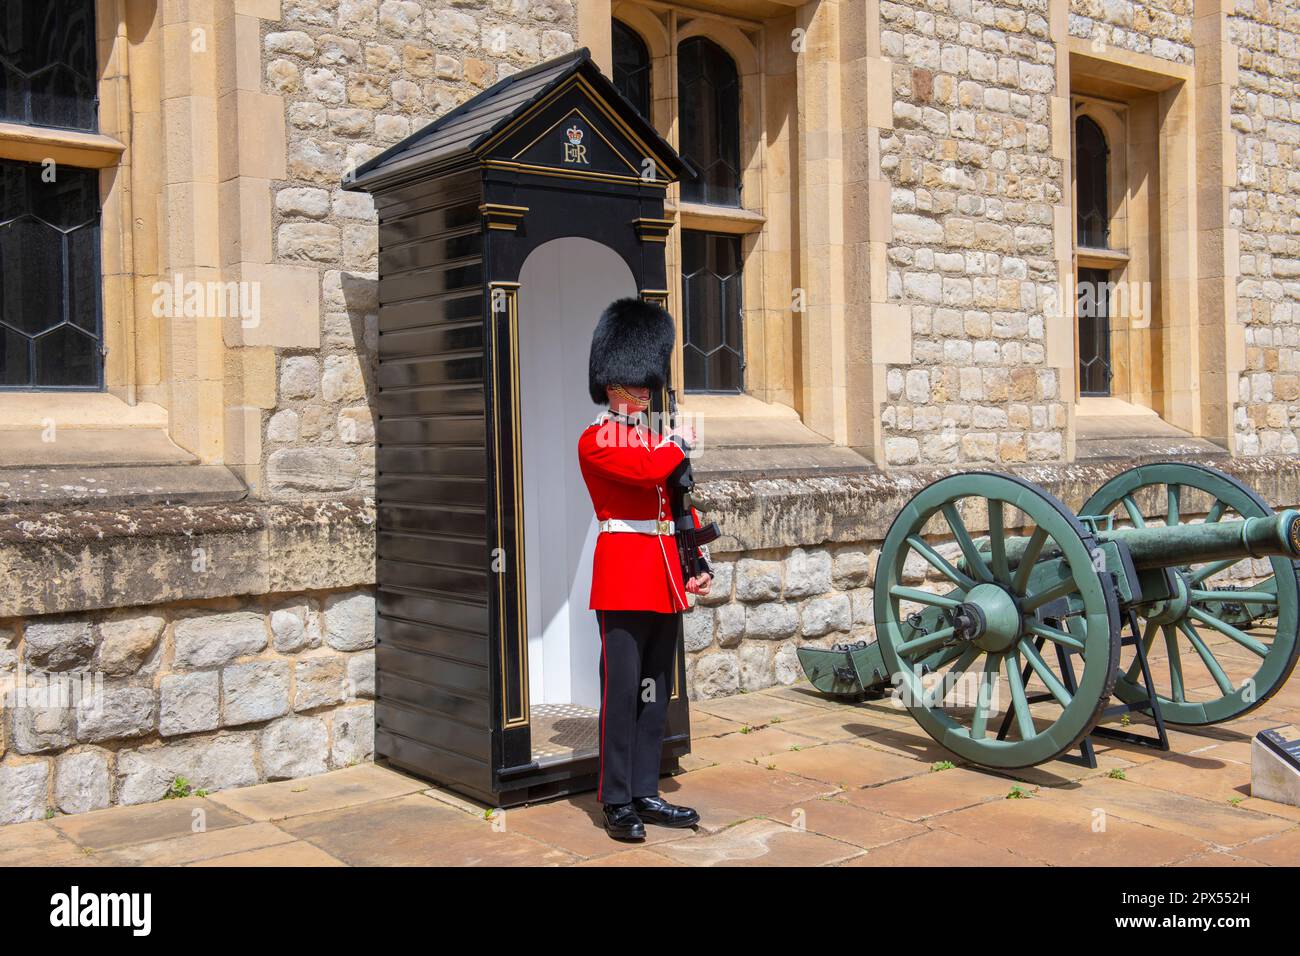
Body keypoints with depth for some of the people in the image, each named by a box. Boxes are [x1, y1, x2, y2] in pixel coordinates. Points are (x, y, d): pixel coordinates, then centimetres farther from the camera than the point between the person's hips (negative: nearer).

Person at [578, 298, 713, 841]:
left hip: (664, 581, 7)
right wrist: (681, 445, -2)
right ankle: (617, 803, 4)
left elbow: (682, 506, 19)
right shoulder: (595, 440, -4)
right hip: (623, 578, -7)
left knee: (654, 692, 10)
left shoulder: (657, 442, 19)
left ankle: (646, 794, 18)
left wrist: (699, 564, 7)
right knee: (622, 691, -4)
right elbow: (649, 470, -21)